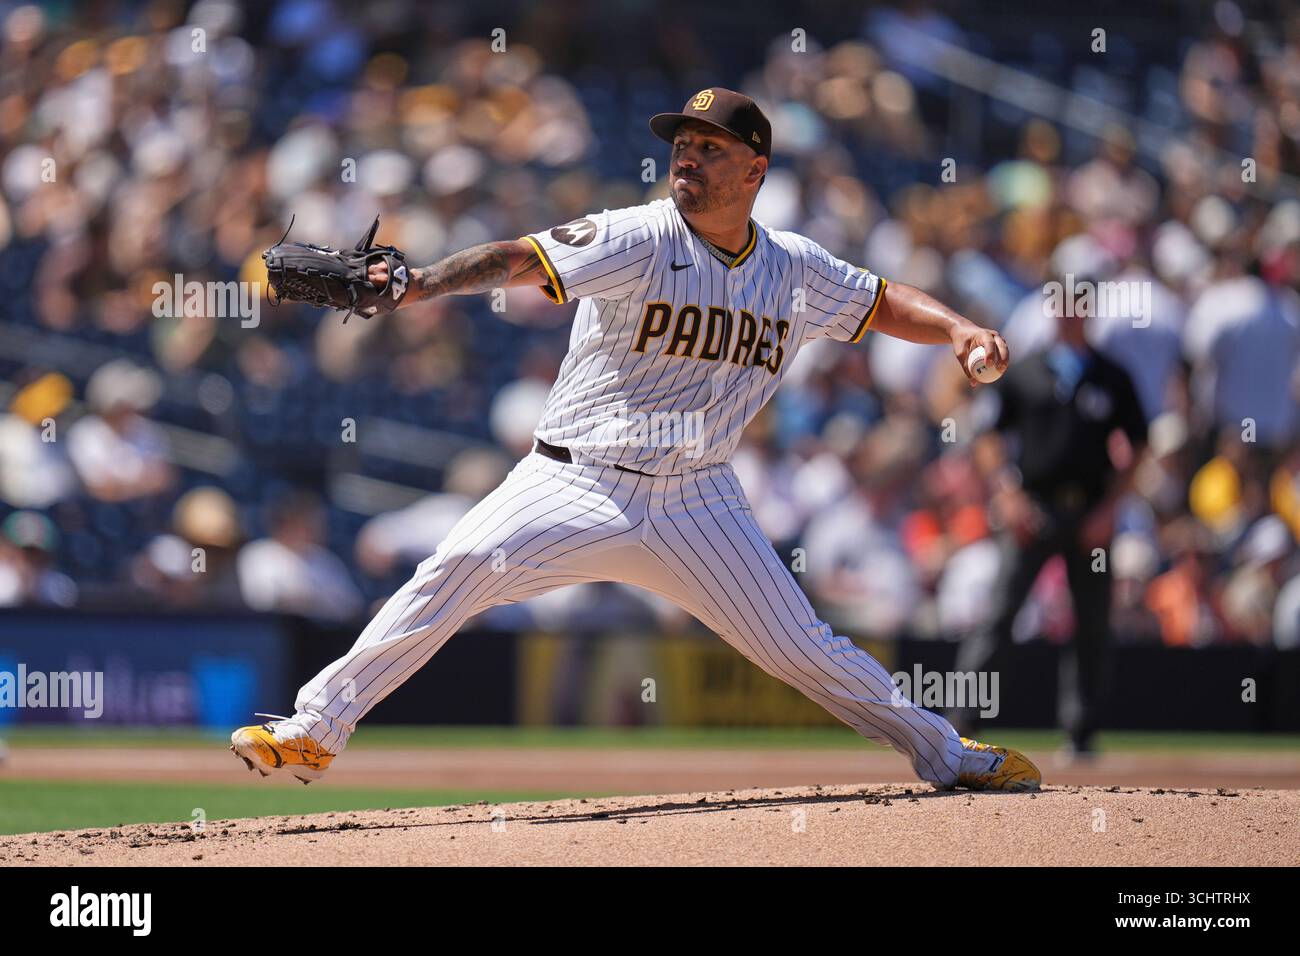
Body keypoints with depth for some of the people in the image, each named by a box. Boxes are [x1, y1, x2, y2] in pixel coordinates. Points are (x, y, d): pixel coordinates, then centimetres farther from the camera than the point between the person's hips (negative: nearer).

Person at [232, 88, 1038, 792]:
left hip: (698, 503, 3)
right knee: (457, 570, -23)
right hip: (577, 484, -3)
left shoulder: (795, 269, 4)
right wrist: (417, 285, -40)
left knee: (801, 648, 3)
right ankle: (315, 730, -16)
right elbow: (522, 260, -24)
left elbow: (883, 302, 19)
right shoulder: (639, 240, -10)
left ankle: (947, 755, 24)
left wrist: (957, 330, -1)